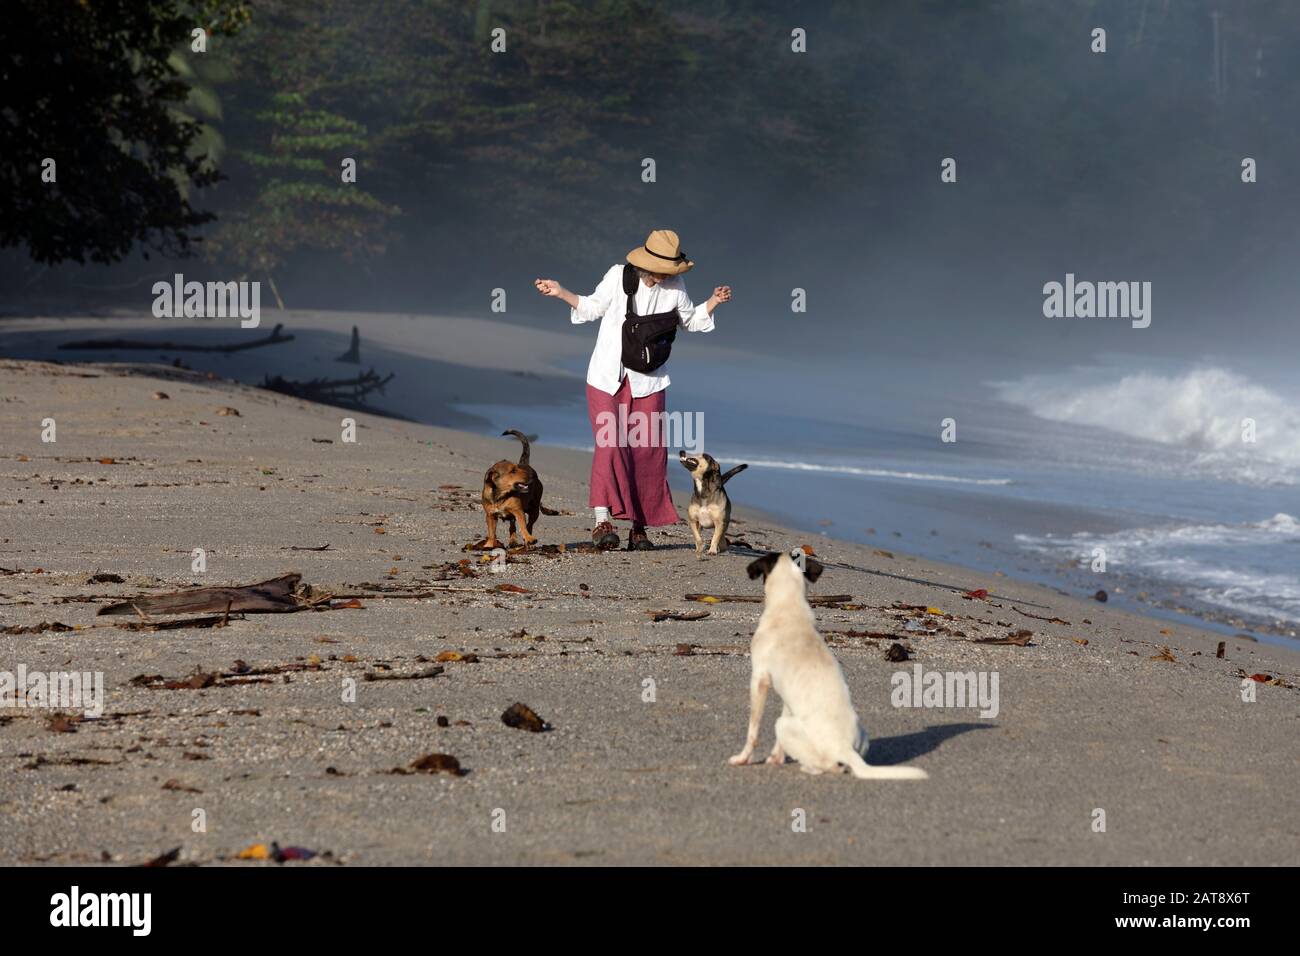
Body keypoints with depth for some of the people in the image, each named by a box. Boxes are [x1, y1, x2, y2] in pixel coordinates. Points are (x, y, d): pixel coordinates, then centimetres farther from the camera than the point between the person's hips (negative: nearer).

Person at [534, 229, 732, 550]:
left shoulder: (675, 288, -1)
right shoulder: (618, 276, -9)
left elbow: (690, 320, 15)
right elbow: (592, 307, 5)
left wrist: (713, 303, 0)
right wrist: (561, 293, -6)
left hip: (647, 380, 3)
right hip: (607, 376, -3)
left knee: (648, 451, 0)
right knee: (610, 443, -16)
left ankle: (640, 526, 10)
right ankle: (603, 520, -20)